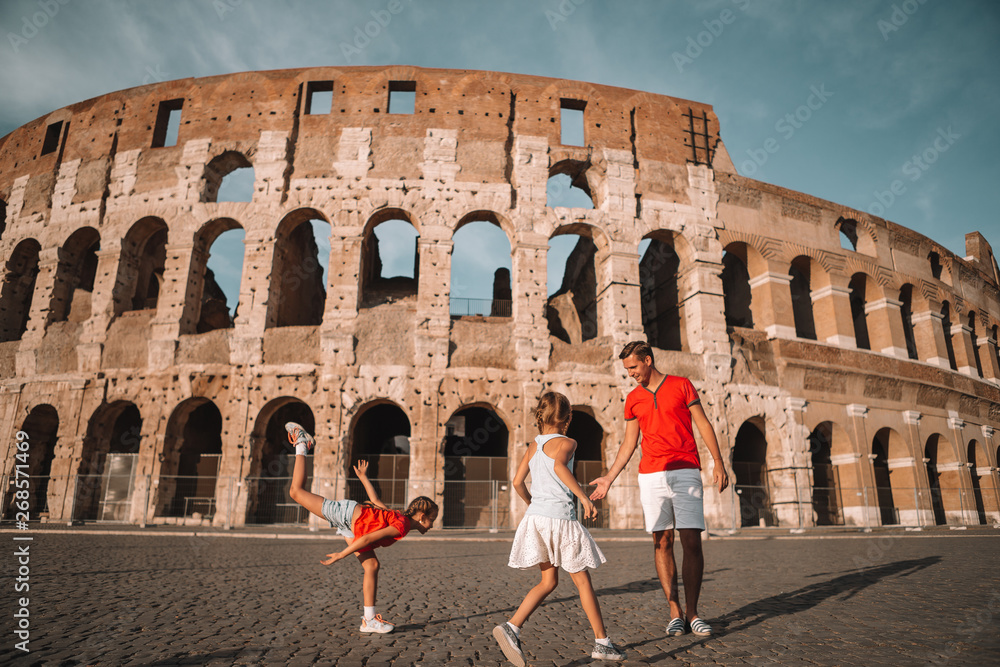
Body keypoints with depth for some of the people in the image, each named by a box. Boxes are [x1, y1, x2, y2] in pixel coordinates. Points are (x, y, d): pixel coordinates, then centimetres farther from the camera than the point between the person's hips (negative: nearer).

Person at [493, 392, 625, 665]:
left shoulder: (533, 445, 13)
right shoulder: (566, 443, -5)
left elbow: (517, 482, 13)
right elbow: (559, 466, -26)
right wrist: (583, 496, -24)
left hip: (535, 517, 6)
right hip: (560, 517, -6)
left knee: (548, 581, 14)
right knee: (582, 581, 9)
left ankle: (511, 627, -1)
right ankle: (602, 643, 18)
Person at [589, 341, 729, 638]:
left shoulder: (681, 385, 5)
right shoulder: (633, 399, 13)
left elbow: (704, 425, 4)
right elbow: (629, 443, 15)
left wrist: (718, 463, -5)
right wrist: (609, 478, 10)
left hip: (686, 472, -2)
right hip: (651, 476, 3)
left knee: (692, 543, -5)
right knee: (662, 543, 1)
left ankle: (692, 613, 6)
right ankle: (675, 612, 9)